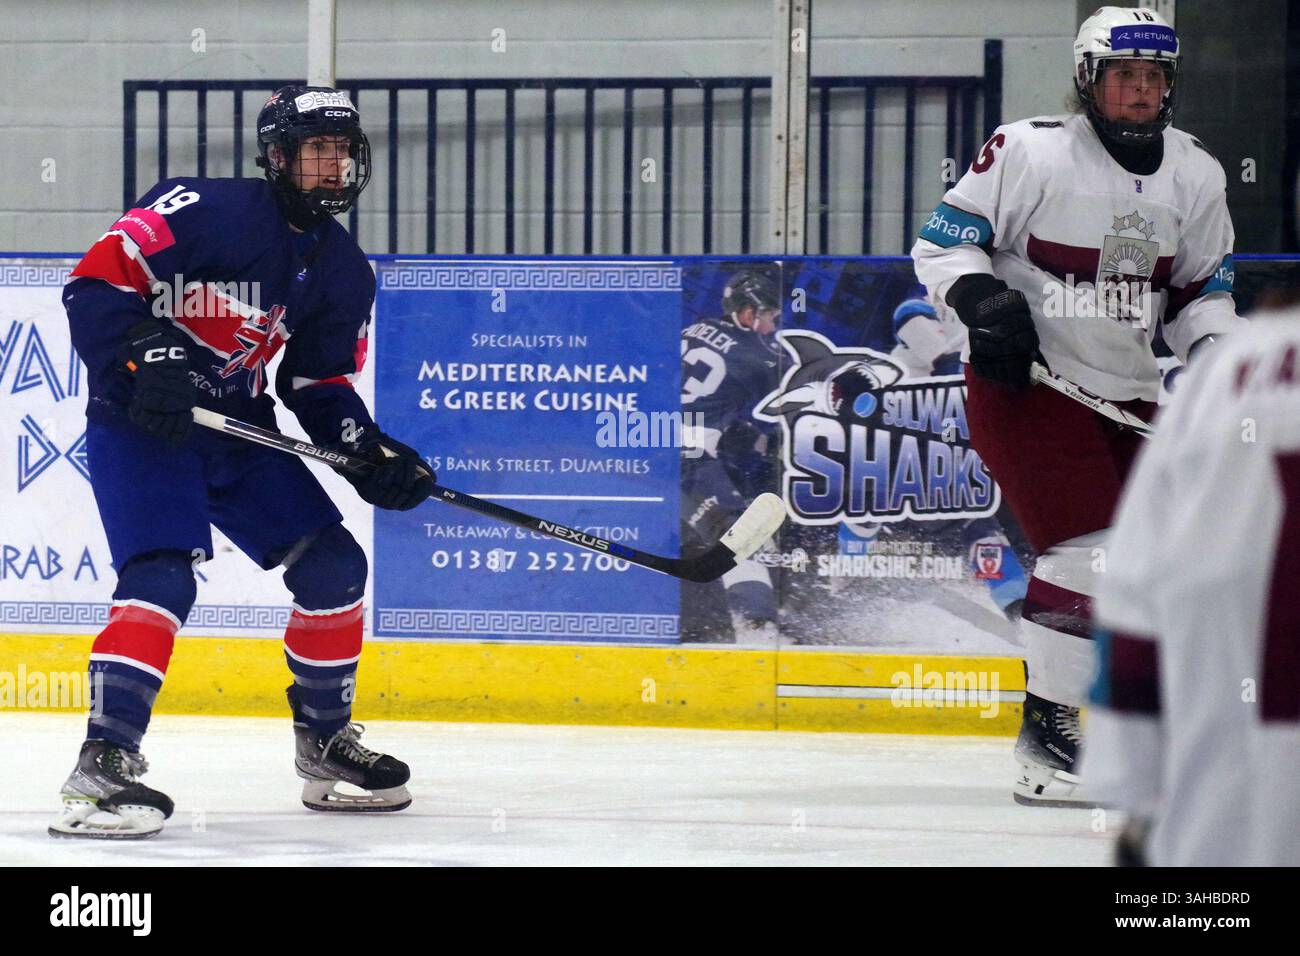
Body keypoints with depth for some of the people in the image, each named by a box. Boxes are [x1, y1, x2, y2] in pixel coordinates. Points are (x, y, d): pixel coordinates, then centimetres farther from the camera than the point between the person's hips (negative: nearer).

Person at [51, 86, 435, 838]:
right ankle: (104, 763, -27)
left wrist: (372, 453, -3)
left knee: (334, 565, 5)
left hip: (240, 430, 8)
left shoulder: (342, 269, 6)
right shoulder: (199, 211, -17)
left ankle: (325, 740, 22)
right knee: (163, 576, -25)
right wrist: (144, 360, -32)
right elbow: (96, 286, -19)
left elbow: (320, 382, 13)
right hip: (140, 424, -7)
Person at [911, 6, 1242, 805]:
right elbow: (941, 244, -7)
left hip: (1128, 393, 7)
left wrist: (1218, 346, -6)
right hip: (1024, 381, -7)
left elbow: (1201, 290, 13)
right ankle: (1047, 733, -7)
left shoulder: (1196, 177, 4)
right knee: (1089, 550, -18)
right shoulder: (1030, 152, -13)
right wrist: (984, 299, -25)